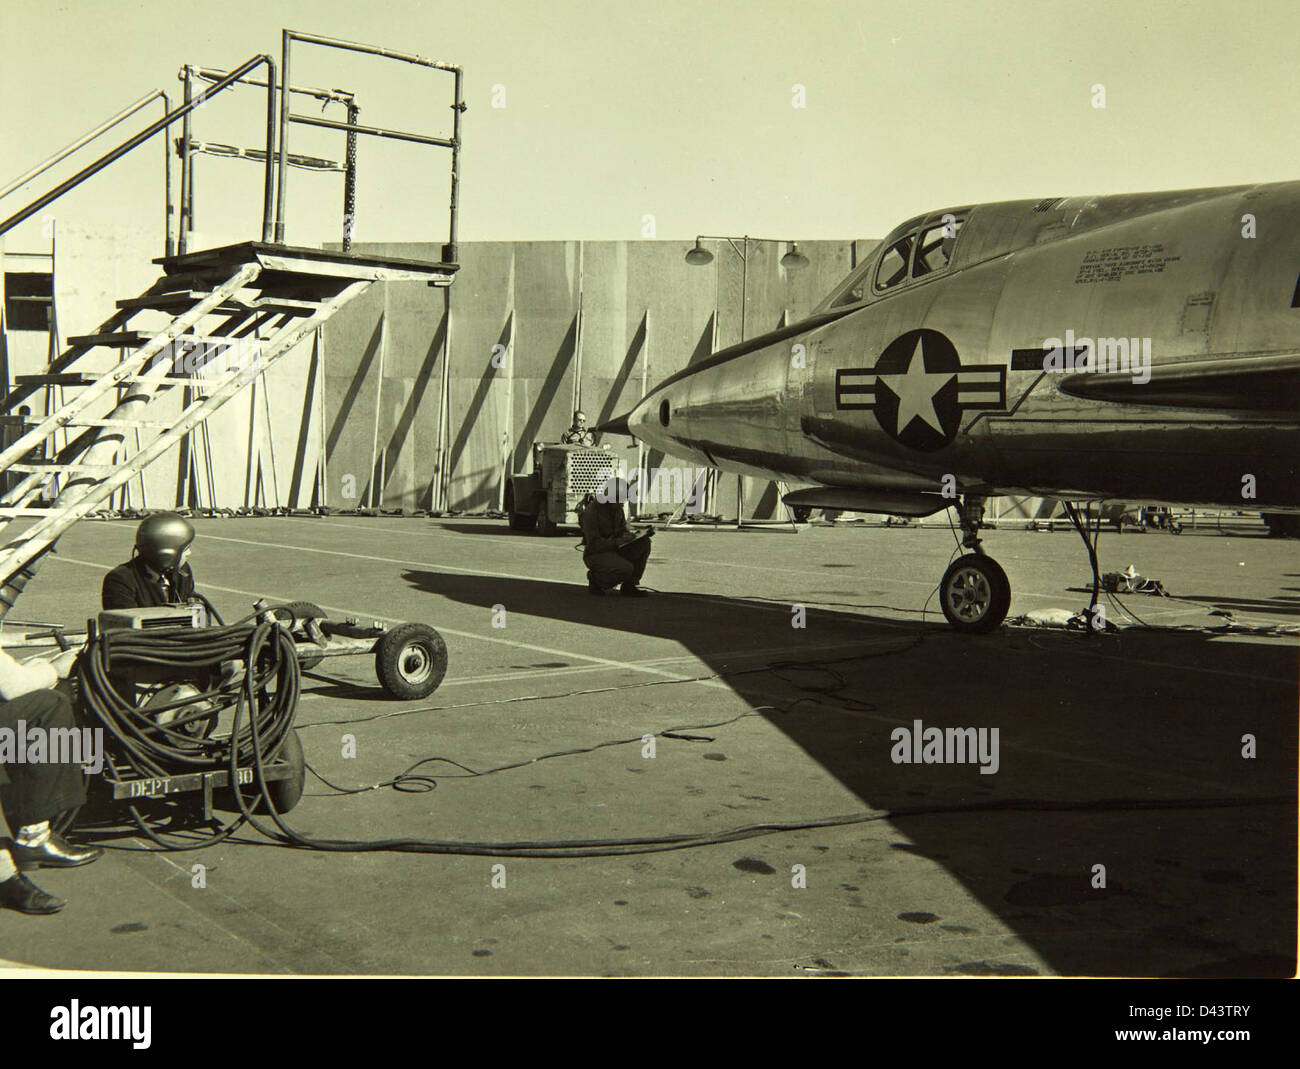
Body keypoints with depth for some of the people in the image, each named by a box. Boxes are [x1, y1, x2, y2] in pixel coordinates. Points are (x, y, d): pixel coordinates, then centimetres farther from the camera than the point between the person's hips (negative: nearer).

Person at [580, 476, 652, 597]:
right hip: (595, 554, -8)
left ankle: (629, 586, -4)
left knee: (644, 543, -12)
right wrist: (618, 542, -32)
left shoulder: (617, 509, 5)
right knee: (626, 569, -32)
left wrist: (638, 533, -8)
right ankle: (595, 580, -4)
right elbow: (594, 544, -24)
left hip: (613, 550, 8)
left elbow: (623, 530, 15)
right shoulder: (591, 512, -20)